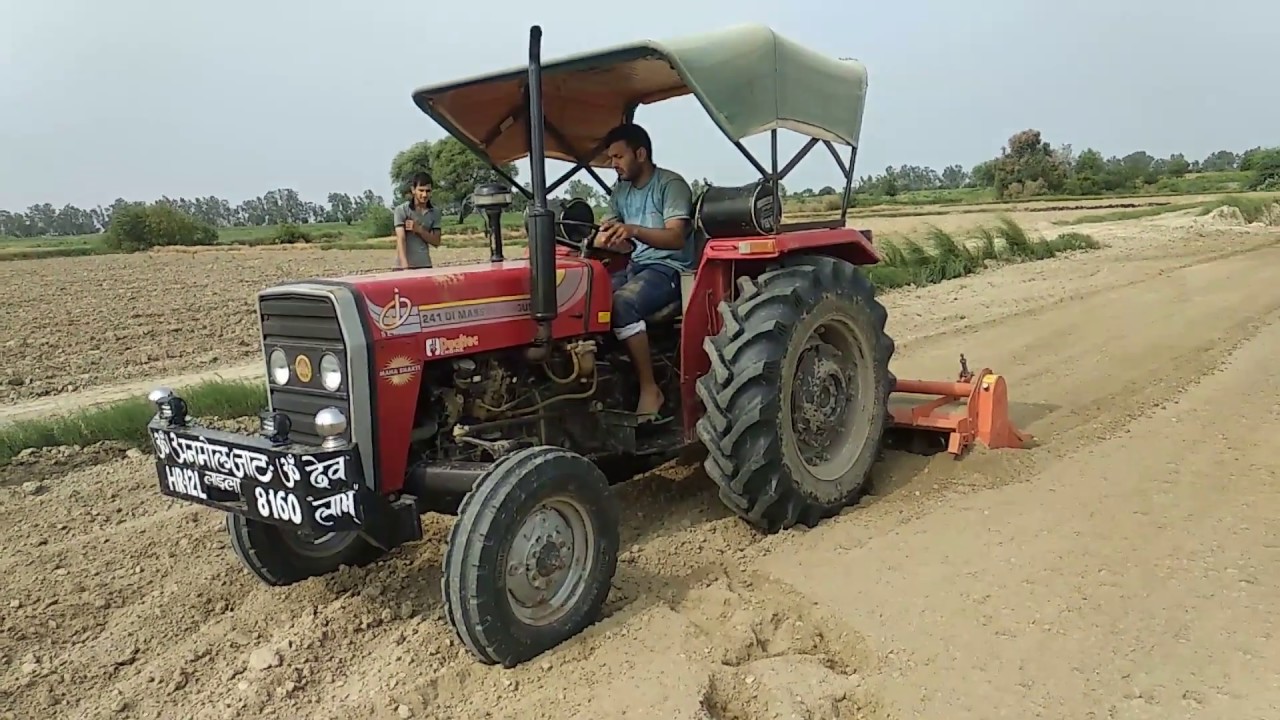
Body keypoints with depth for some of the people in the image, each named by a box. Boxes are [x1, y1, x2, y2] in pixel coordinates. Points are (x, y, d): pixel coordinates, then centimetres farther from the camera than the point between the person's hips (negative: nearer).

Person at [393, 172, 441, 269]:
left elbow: (436, 242, 5)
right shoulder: (402, 210, -6)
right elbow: (400, 239, -14)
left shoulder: (435, 212, 6)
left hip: (425, 265, 4)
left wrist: (419, 230, -12)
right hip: (405, 266, -4)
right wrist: (405, 266, -26)